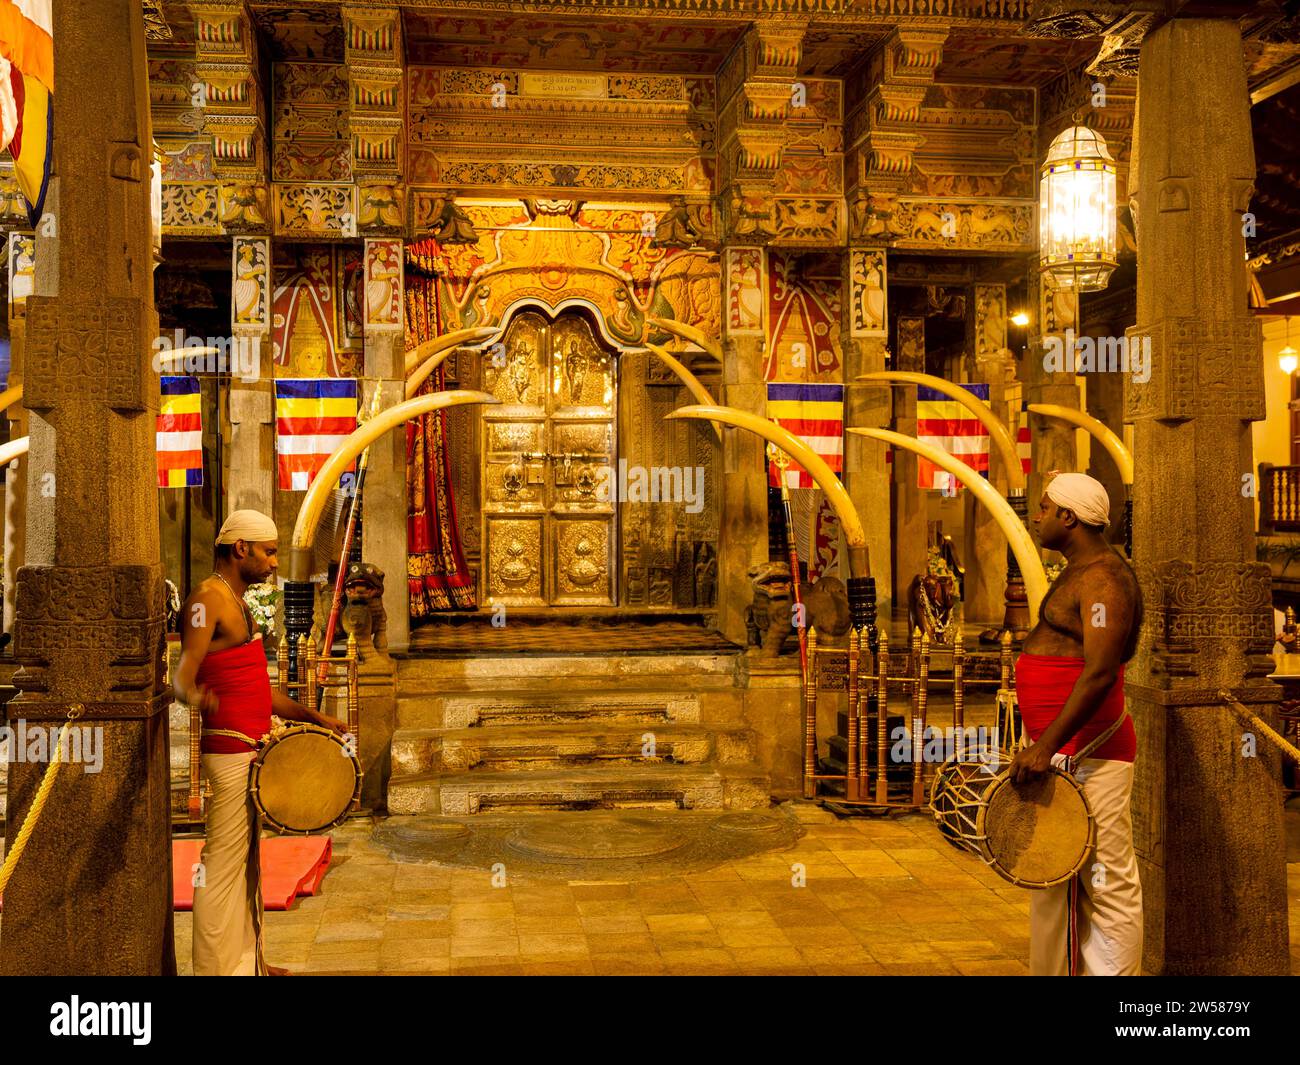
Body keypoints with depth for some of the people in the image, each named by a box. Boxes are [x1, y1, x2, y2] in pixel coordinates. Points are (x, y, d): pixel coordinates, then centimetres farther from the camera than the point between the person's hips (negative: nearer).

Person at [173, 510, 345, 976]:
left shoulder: (236, 604, 19)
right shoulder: (208, 600, -11)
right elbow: (184, 671, -23)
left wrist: (313, 716, 19)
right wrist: (193, 694, -45)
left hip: (250, 752, 10)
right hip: (230, 751, -10)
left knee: (247, 862, 16)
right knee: (223, 864, -5)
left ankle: (248, 961, 26)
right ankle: (216, 967, 3)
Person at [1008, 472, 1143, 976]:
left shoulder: (1103, 579, -15)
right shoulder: (1081, 573, 18)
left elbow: (1100, 673, -25)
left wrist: (1046, 746, -27)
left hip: (1086, 755, -11)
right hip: (1062, 749, 11)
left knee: (1107, 886, -5)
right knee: (1051, 879, 17)